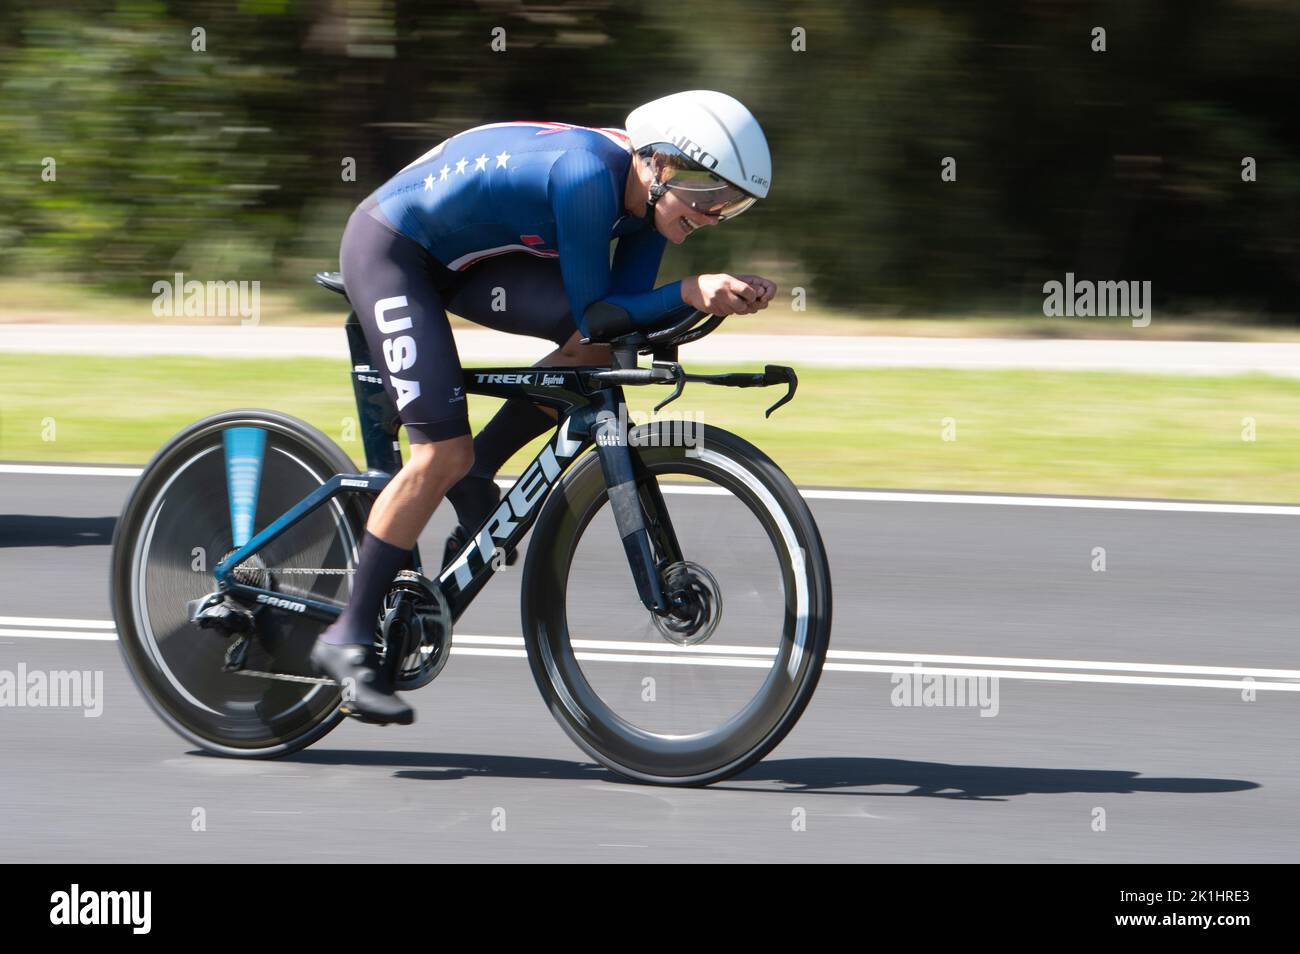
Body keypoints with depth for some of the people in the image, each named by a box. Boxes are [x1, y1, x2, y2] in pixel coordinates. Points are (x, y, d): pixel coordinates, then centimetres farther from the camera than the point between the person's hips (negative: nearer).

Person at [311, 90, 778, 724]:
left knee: (602, 344, -13)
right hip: (390, 249, -8)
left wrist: (713, 297, -23)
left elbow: (626, 305, -8)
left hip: (465, 258, 8)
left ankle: (475, 476, 3)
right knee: (442, 453, -17)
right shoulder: (588, 173, -32)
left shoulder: (646, 197, -7)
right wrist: (690, 292, -38)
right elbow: (595, 310, -28)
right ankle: (349, 640, -8)